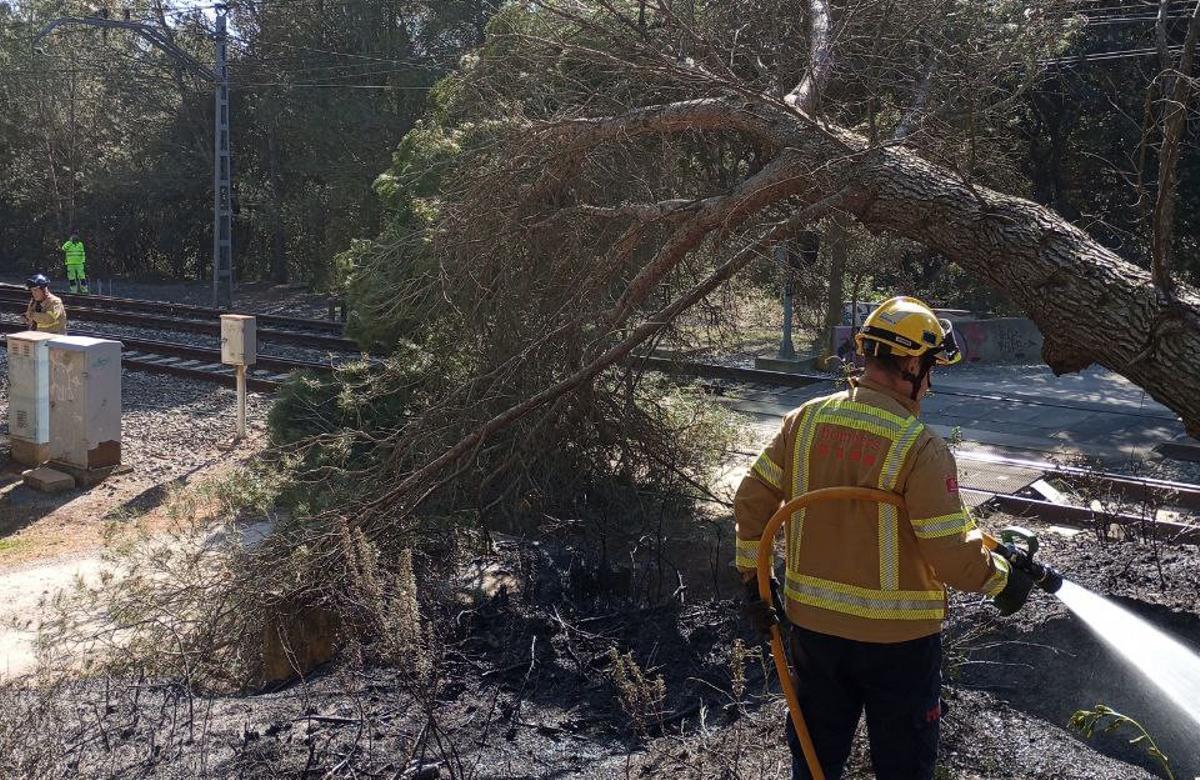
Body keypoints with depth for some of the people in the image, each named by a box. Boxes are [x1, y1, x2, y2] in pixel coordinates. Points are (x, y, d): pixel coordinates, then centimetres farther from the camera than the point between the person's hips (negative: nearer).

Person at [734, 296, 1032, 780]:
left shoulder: (806, 420, -4)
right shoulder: (919, 447, -20)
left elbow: (752, 500, 1)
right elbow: (953, 556, -20)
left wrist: (753, 579, 12)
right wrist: (1003, 581, -1)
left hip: (813, 623, 5)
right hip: (896, 635, -4)